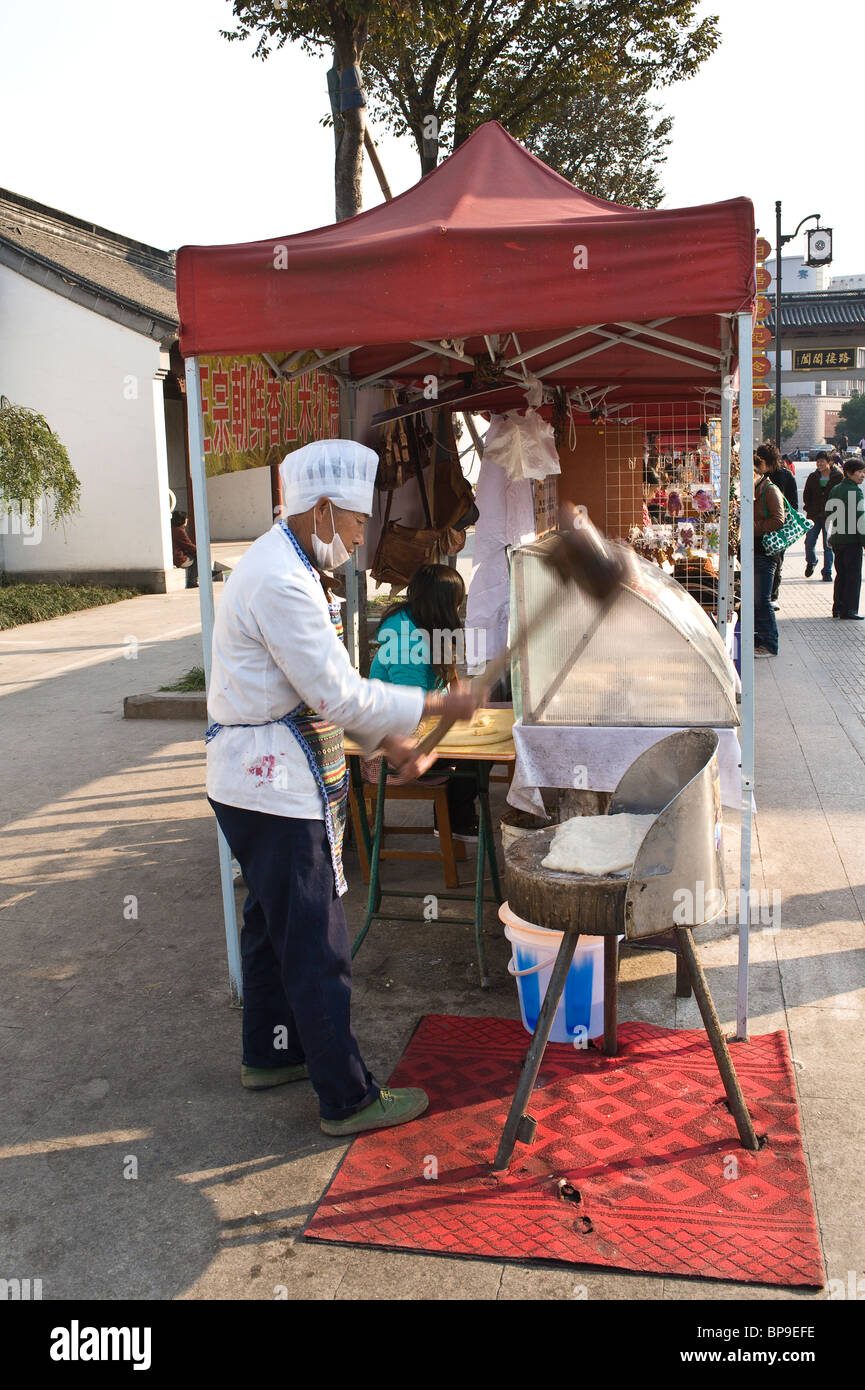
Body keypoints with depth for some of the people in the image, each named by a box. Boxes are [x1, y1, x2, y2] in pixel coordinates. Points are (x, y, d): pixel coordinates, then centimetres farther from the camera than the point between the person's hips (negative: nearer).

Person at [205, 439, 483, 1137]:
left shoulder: (292, 568, 13)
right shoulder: (281, 583, -22)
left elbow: (327, 685, 16)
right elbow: (339, 693, -24)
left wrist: (392, 743, 10)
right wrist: (440, 703, -15)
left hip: (258, 782, 11)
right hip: (276, 788, -11)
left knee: (273, 921, 22)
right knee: (316, 942, -1)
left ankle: (270, 1053, 40)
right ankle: (349, 1098, 12)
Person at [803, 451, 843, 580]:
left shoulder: (838, 477, -2)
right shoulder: (813, 477, 7)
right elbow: (806, 494, 15)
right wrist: (809, 509, 4)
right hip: (814, 516, 3)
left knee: (828, 545, -1)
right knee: (809, 542, -1)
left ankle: (827, 572, 8)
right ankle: (811, 562, 28)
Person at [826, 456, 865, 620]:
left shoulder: (834, 490, 12)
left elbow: (828, 516, 15)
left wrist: (831, 537, 21)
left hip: (837, 539, 8)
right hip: (852, 539, -8)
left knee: (841, 574, 15)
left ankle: (838, 608, 17)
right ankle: (849, 611, -2)